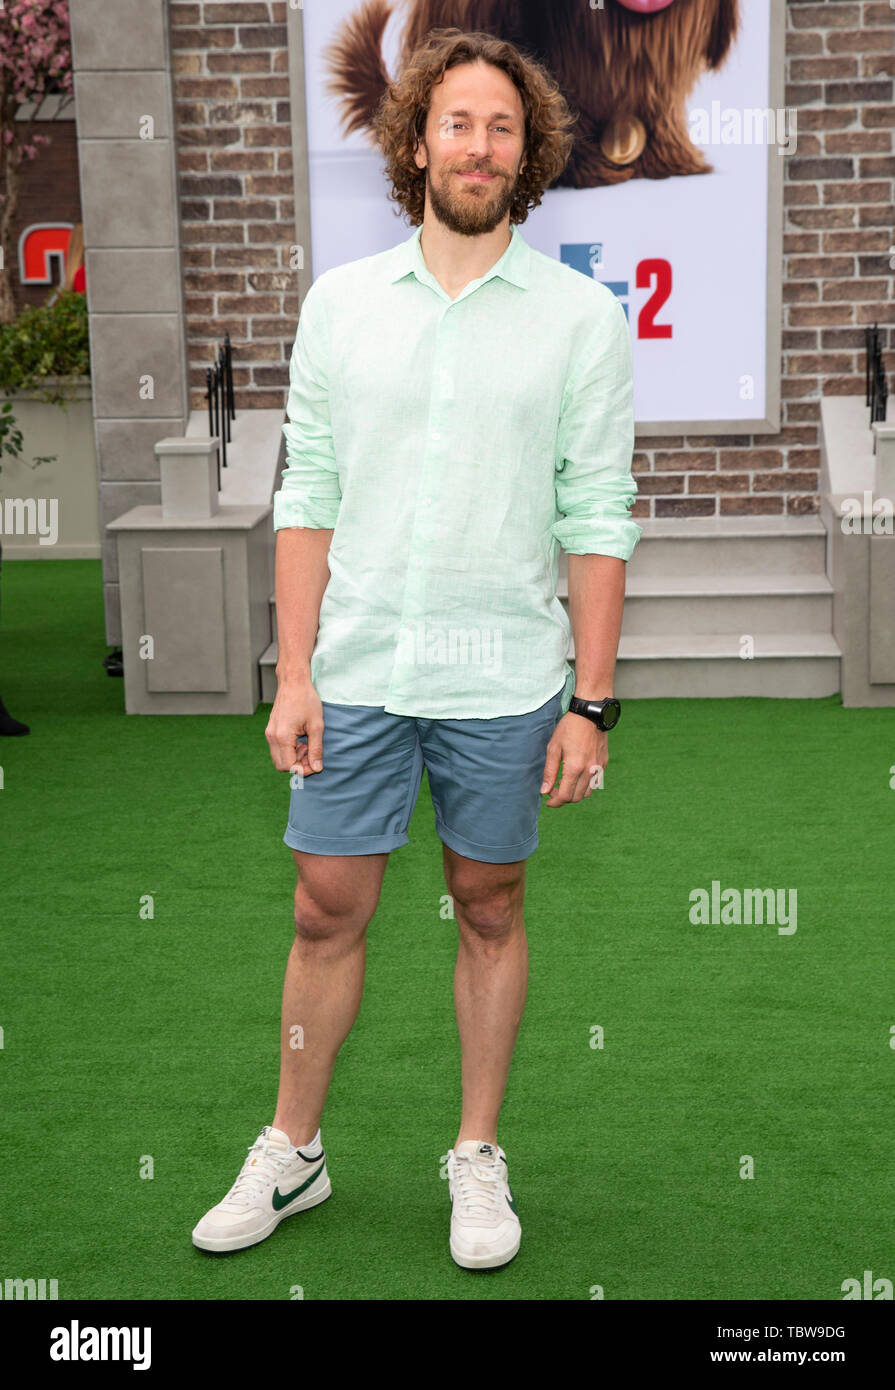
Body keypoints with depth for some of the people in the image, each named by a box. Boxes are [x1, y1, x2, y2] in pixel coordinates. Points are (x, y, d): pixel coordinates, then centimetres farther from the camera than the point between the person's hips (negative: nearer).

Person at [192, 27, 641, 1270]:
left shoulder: (582, 316, -2)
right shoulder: (341, 302, 4)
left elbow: (599, 518, -3)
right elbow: (308, 497, 4)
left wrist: (593, 701, -6)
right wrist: (293, 676, -1)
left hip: (505, 682, -1)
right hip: (356, 673, 2)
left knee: (491, 911, 11)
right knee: (327, 910, 8)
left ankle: (479, 1157, 27)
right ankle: (292, 1154, 25)